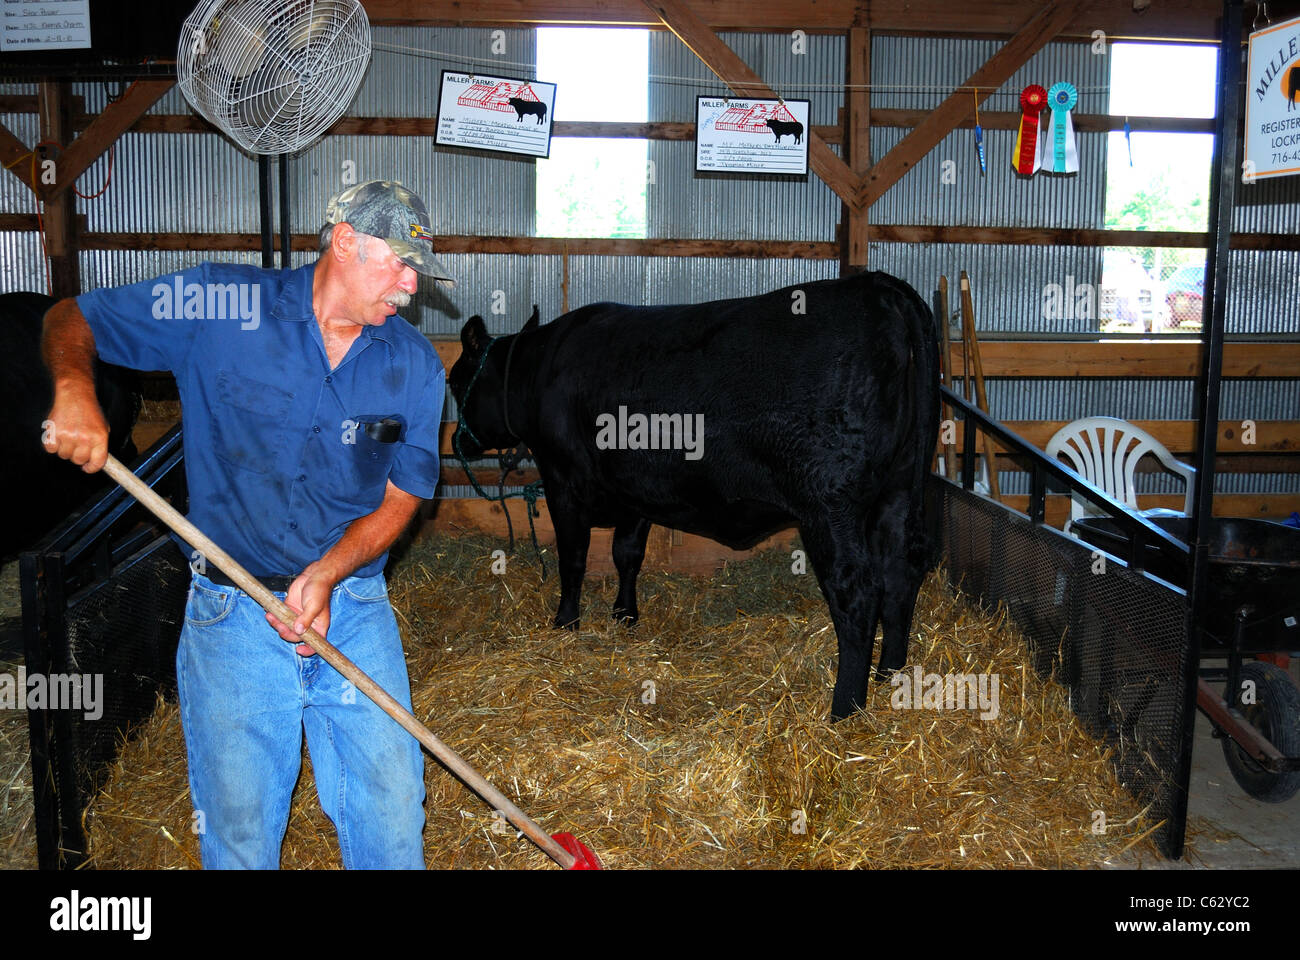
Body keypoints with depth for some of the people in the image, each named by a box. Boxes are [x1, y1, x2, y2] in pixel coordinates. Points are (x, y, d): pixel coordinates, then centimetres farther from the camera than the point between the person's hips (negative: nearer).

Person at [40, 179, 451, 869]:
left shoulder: (414, 364, 0)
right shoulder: (218, 307, -7)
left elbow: (401, 495, 2)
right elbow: (70, 320, 3)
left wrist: (327, 571, -14)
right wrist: (74, 387, -21)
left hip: (356, 610, 2)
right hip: (234, 614, -2)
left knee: (392, 811, 6)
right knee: (238, 825, 8)